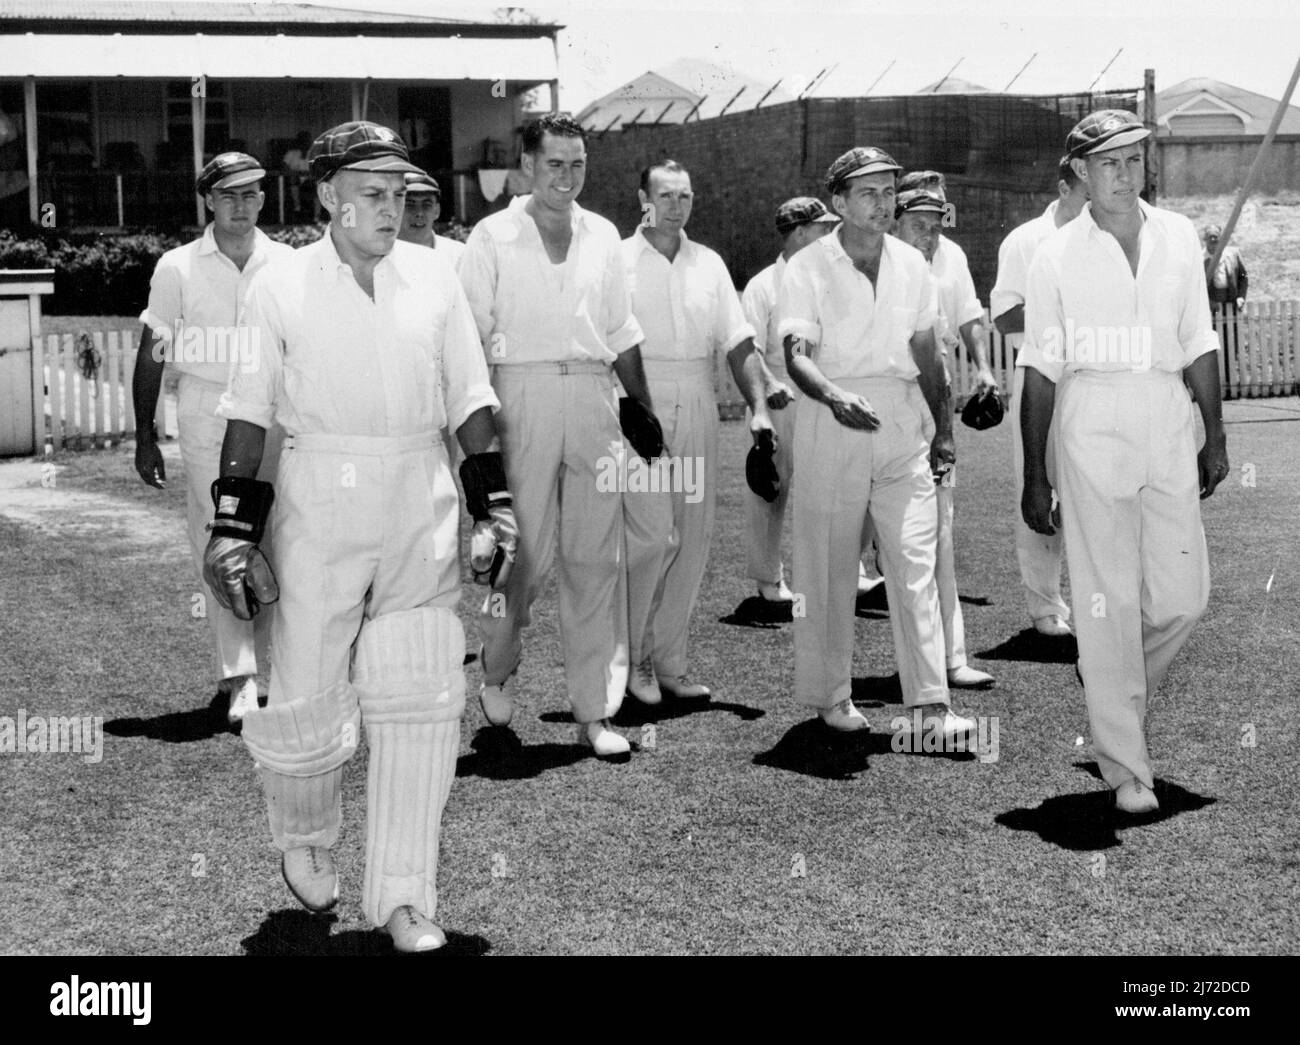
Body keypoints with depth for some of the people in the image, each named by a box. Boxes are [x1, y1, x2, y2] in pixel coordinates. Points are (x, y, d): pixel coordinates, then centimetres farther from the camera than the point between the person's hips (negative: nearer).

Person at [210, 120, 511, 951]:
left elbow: (470, 398, 10)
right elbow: (249, 414, 2)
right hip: (321, 508, -2)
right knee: (307, 691, 3)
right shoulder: (281, 287, 0)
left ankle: (404, 893, 11)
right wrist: (234, 533, -1)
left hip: (422, 508, 2)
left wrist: (493, 506, 6)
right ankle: (304, 838, 34)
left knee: (421, 700, 0)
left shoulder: (433, 276, 6)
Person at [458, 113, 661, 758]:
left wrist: (641, 405, 17)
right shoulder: (493, 237, 1)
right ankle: (497, 670, 26)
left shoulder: (601, 235, 14)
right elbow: (469, 335, -2)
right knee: (526, 549, -2)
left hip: (594, 397, 4)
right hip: (523, 395, -4)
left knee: (597, 556, 3)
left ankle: (595, 709, 9)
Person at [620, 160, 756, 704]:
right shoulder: (618, 261, 1)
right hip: (639, 400, -5)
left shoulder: (709, 263, 14)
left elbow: (736, 338, 11)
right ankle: (633, 658, 4)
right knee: (652, 534, -12)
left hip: (696, 404, 5)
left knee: (694, 537, 4)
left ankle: (668, 659, 14)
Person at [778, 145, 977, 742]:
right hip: (832, 421, -3)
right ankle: (830, 695, 17)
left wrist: (943, 428, 18)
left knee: (915, 563, -4)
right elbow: (797, 354, -14)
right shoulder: (808, 268, -3)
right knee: (830, 567, 4)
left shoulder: (912, 265, 10)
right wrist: (834, 397, -33)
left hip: (904, 420, 3)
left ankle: (931, 704, -5)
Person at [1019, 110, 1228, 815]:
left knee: (1183, 595, 2)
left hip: (1168, 424, 4)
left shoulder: (1179, 237, 9)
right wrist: (1035, 477, -1)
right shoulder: (1056, 256, 0)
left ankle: (1115, 691, 31)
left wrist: (1215, 436, 13)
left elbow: (1198, 344, 15)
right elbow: (1040, 369, 0)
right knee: (1109, 599, -2)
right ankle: (1125, 766, 7)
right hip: (1091, 427, -3)